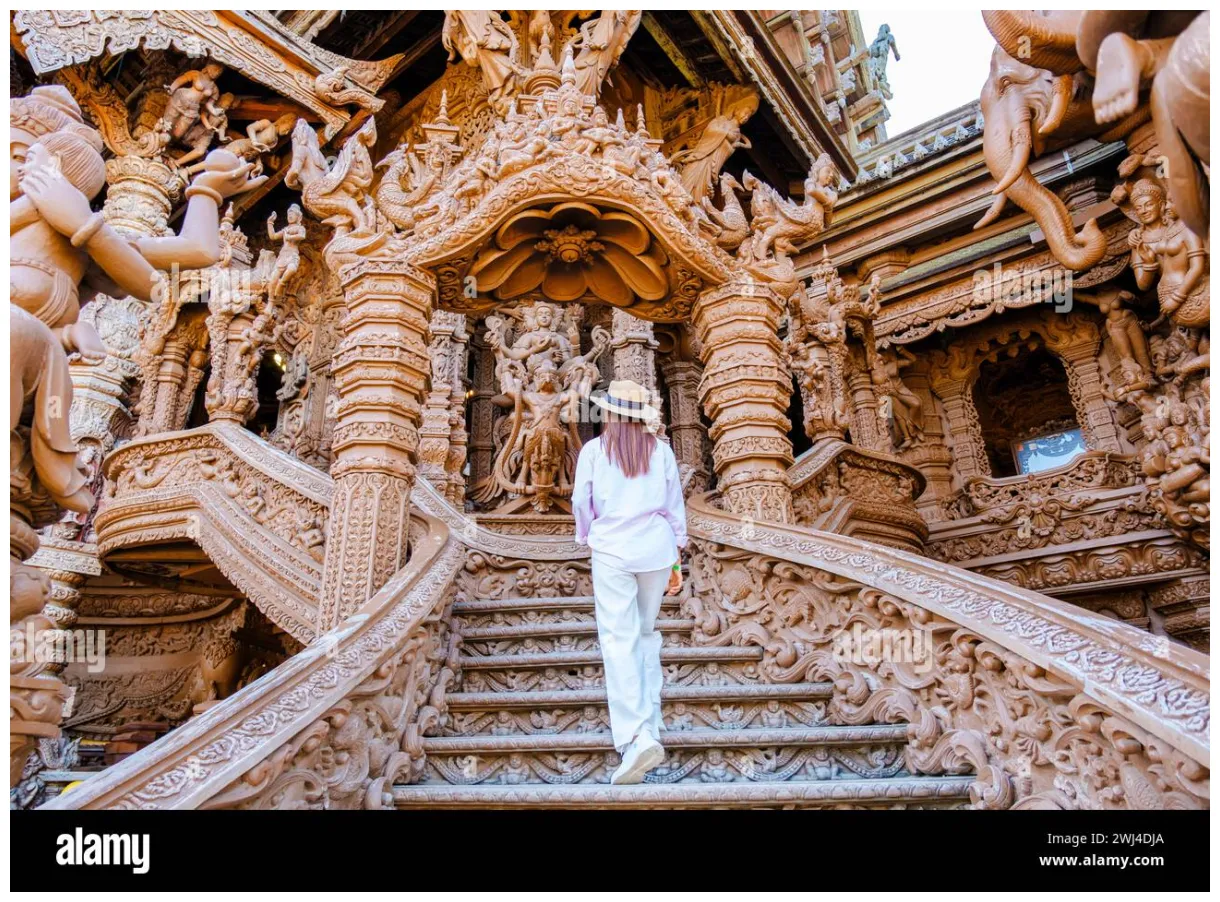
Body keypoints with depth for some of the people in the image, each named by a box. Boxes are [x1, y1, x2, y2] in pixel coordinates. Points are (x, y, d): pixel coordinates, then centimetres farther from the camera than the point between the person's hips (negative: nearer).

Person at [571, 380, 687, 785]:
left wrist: (586, 536, 23)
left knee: (619, 639, -5)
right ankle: (649, 722, 21)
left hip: (612, 550, -3)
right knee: (646, 633, 17)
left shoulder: (594, 449, 0)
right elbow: (675, 505, 8)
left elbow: (581, 501, 3)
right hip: (656, 548, 3)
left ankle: (637, 737, -16)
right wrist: (676, 558, 16)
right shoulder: (661, 450, 6)